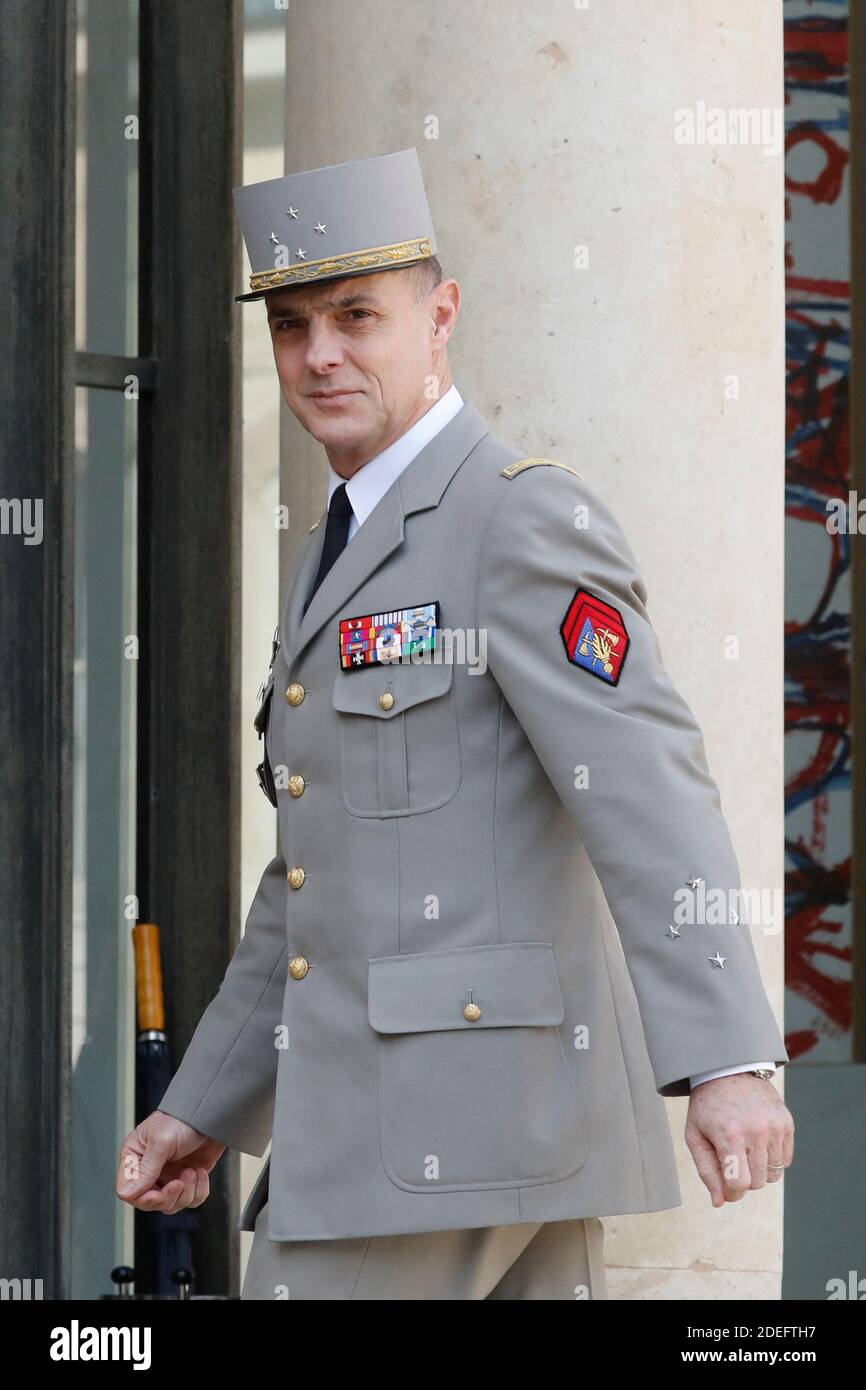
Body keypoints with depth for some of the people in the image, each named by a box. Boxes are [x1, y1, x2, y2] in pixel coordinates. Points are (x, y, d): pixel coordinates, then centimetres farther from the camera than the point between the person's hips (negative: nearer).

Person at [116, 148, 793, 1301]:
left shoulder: (527, 517, -8)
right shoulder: (350, 555, 22)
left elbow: (649, 798, -20)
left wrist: (728, 1066, -30)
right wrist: (203, 1110, 25)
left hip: (463, 1115, -9)